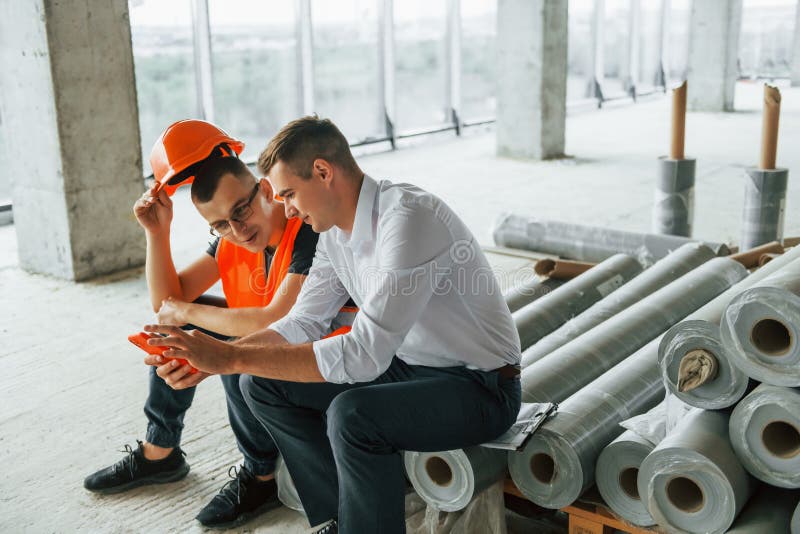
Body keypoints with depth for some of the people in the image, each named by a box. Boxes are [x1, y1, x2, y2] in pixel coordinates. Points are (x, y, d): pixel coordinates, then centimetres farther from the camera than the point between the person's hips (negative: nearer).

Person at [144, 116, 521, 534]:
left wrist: (234, 358, -29)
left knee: (352, 414, -35)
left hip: (480, 387, -8)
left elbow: (363, 355, -33)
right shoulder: (335, 229, 1)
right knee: (262, 384, 2)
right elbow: (301, 325, 6)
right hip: (406, 364, 9)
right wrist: (211, 358, -9)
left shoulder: (408, 218, -27)